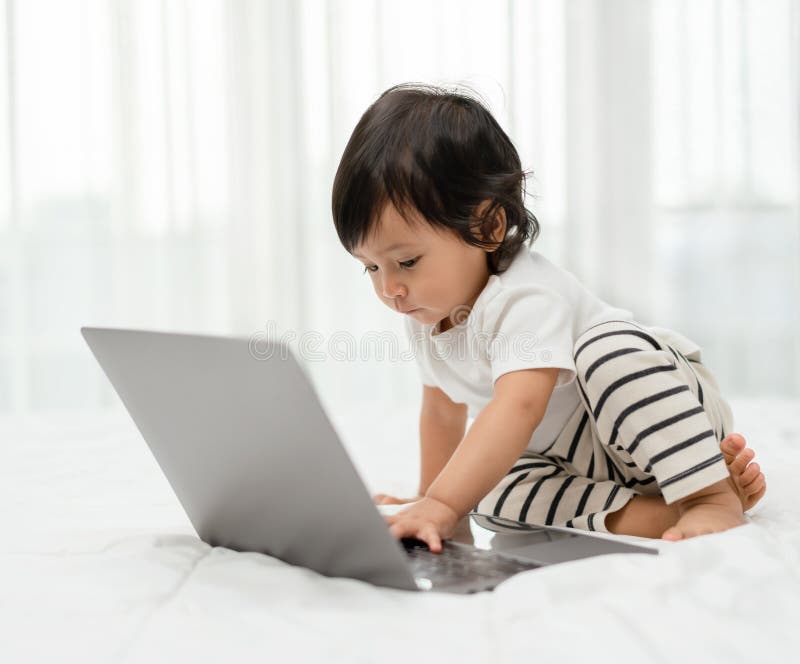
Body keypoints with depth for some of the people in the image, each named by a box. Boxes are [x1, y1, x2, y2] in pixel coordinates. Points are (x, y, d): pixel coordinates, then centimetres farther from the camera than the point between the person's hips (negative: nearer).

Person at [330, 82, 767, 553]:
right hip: (579, 461, 8)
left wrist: (444, 505, -55)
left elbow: (517, 408, -46)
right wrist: (428, 496, 18)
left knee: (609, 352, -39)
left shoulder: (526, 299, -31)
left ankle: (714, 494, -32)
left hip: (670, 405, -8)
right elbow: (443, 409, 15)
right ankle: (658, 513, -24)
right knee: (498, 494, -21)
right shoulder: (426, 315, -2)